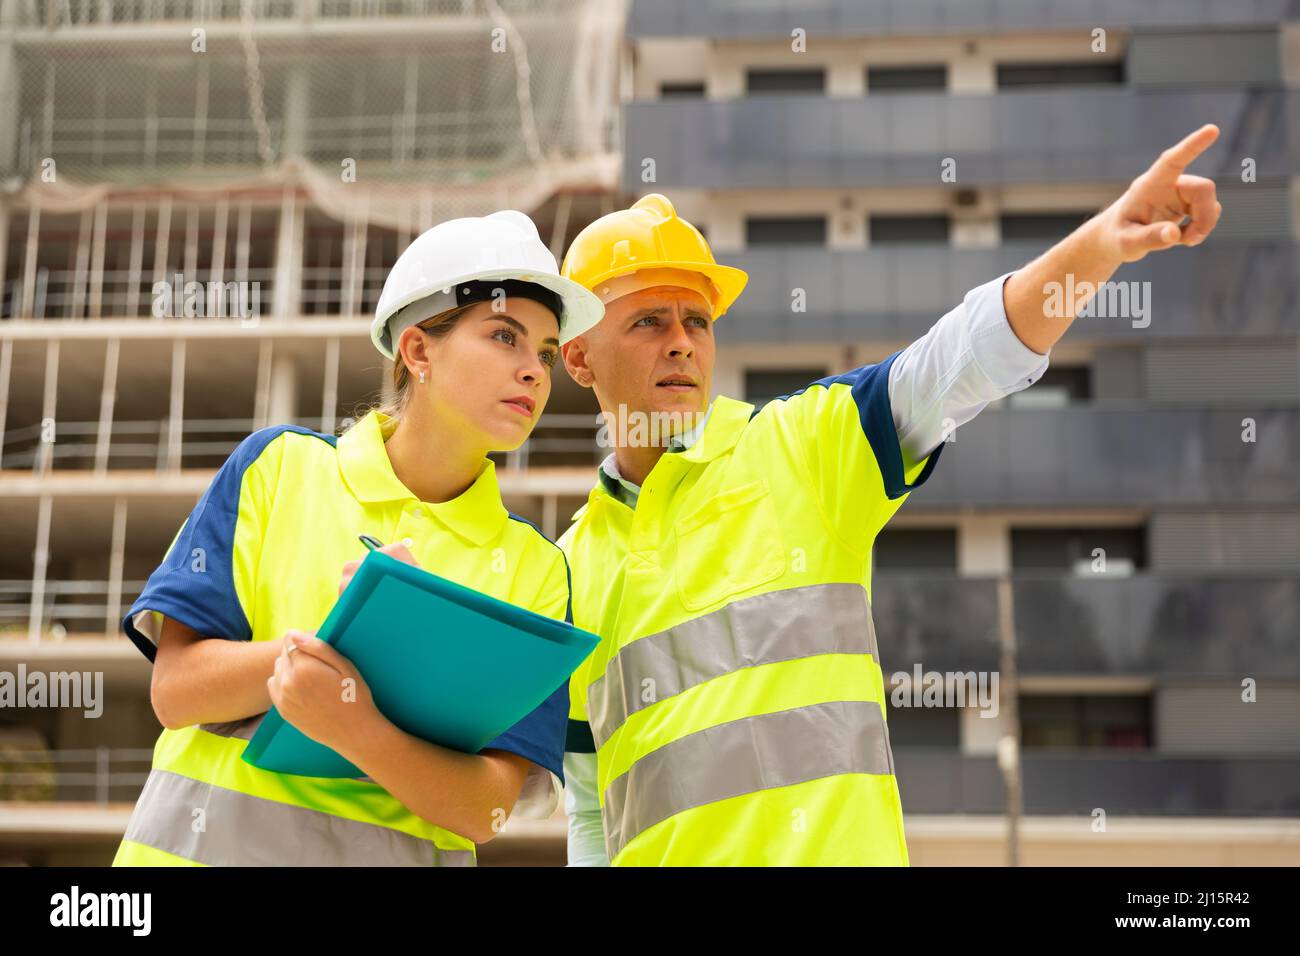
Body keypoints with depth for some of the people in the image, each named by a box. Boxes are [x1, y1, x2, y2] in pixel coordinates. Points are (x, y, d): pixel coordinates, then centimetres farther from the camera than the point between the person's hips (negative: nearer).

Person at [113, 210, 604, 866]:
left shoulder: (533, 569, 1)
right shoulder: (280, 465, 1)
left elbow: (485, 810, -7)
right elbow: (174, 689, -4)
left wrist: (357, 732, -24)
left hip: (404, 850, 0)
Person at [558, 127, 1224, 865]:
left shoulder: (799, 444, 2)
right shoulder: (572, 568, 11)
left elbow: (953, 366, -14)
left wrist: (1100, 242, -28)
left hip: (839, 847, -3)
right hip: (659, 854, 3)